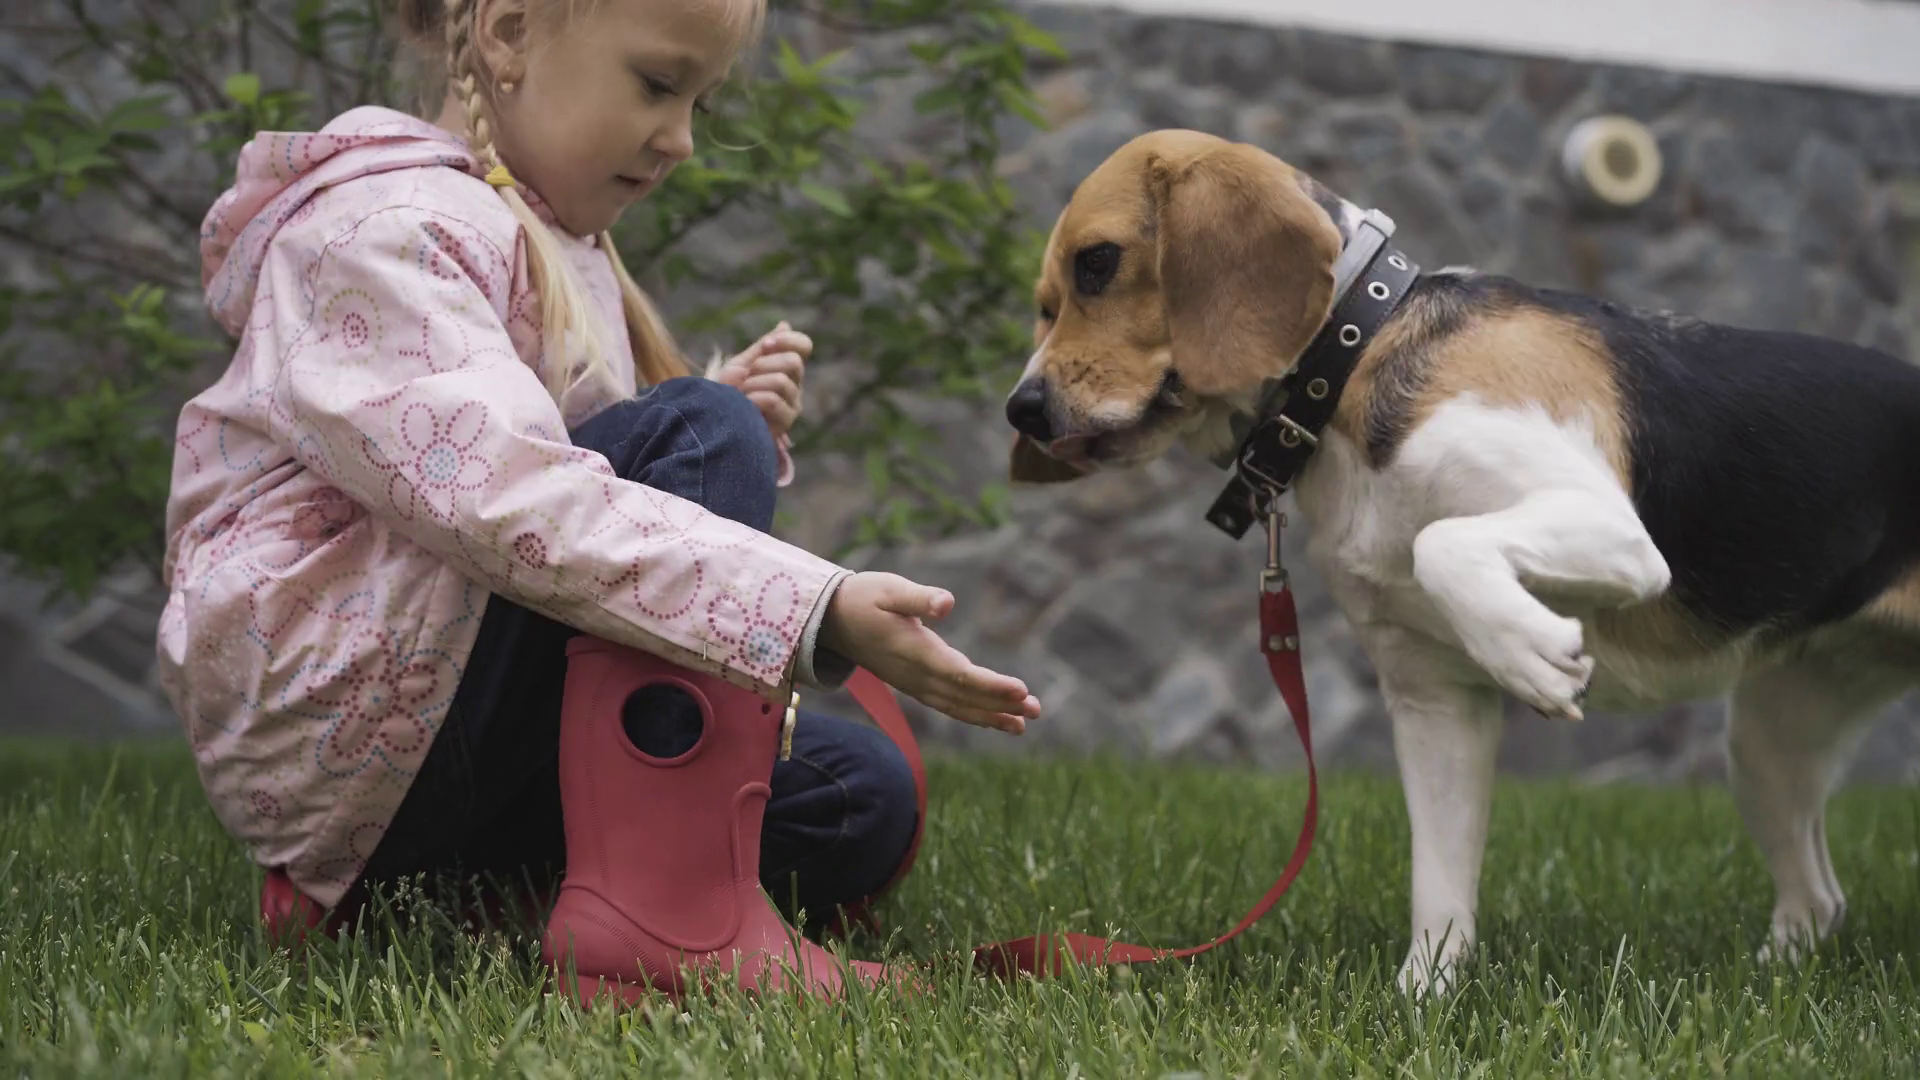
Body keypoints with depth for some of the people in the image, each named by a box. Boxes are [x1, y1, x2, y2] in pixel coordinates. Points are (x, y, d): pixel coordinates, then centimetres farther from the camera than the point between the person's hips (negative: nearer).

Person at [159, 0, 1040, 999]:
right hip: (334, 718, -10)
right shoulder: (383, 229, -13)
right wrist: (818, 613, -36)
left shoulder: (564, 251, 20)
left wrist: (738, 435, -3)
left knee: (860, 800, -1)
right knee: (700, 431, -20)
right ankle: (659, 904, -30)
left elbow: (589, 502, 18)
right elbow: (512, 503, -29)